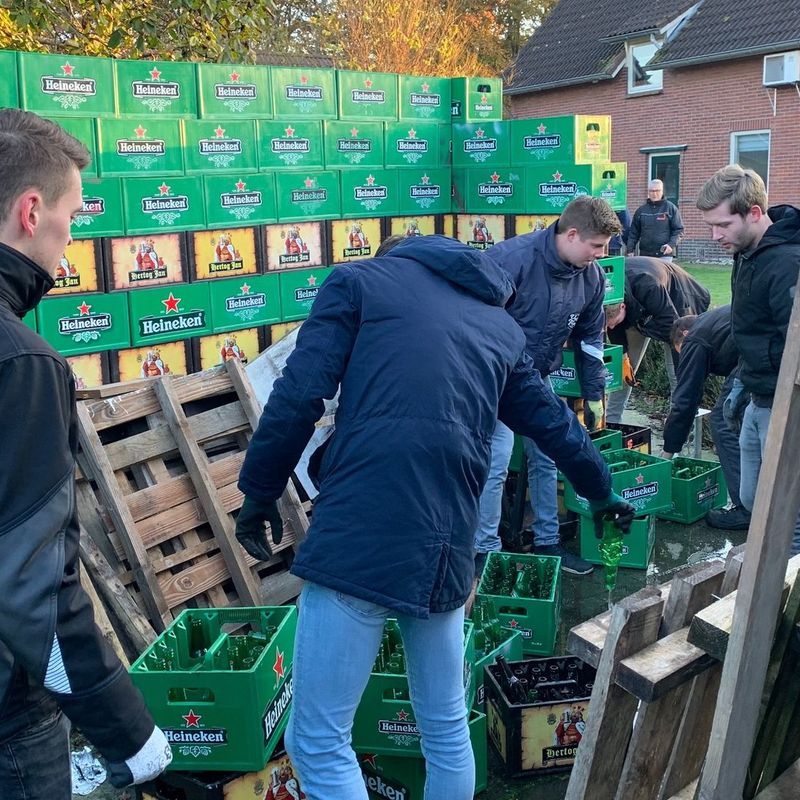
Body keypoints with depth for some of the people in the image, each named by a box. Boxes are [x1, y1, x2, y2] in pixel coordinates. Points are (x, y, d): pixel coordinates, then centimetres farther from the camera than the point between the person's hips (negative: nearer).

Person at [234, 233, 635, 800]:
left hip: (358, 537, -5)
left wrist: (259, 493, 8)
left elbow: (299, 396, -3)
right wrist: (601, 491, 50)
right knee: (447, 730, 23)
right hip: (446, 546, 6)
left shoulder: (358, 280, 10)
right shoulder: (501, 325, 23)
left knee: (317, 742, 8)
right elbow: (556, 425, 32)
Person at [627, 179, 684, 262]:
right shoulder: (641, 210, 13)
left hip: (665, 254, -3)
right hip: (645, 254, 3)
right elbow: (634, 232, 16)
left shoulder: (671, 208, 5)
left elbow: (678, 230, 3)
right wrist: (630, 249, 7)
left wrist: (671, 244, -12)